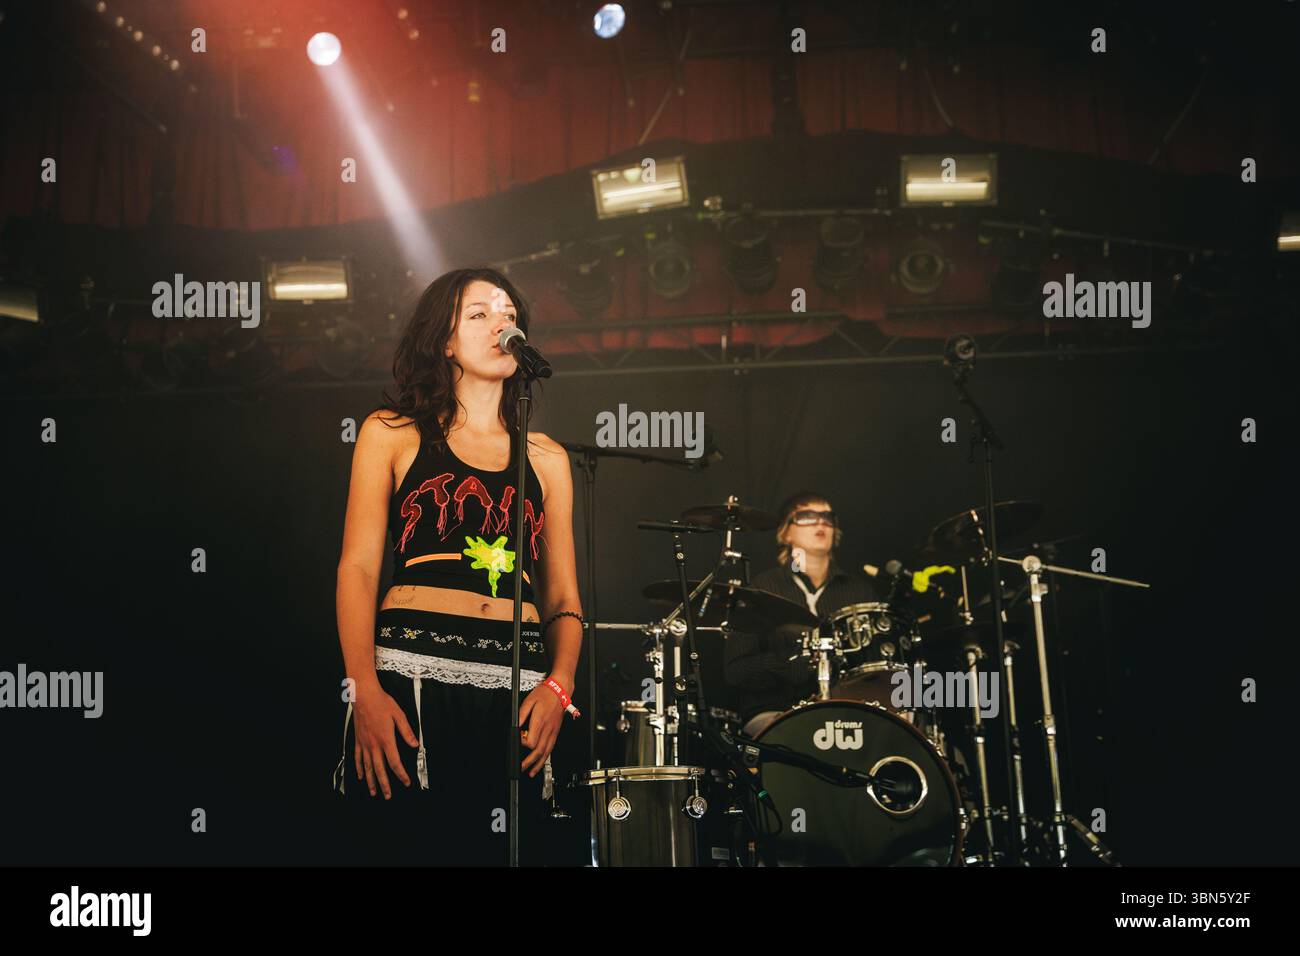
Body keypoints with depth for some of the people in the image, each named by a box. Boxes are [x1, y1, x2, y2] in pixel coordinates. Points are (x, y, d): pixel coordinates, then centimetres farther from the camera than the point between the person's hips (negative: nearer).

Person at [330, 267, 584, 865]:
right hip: (414, 680, -3)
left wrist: (557, 686, -6)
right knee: (418, 844, -6)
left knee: (514, 850, 0)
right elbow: (358, 567, 1)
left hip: (517, 692, 3)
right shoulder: (392, 434, 11)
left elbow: (563, 597, 13)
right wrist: (366, 690, -12)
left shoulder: (547, 459, 18)